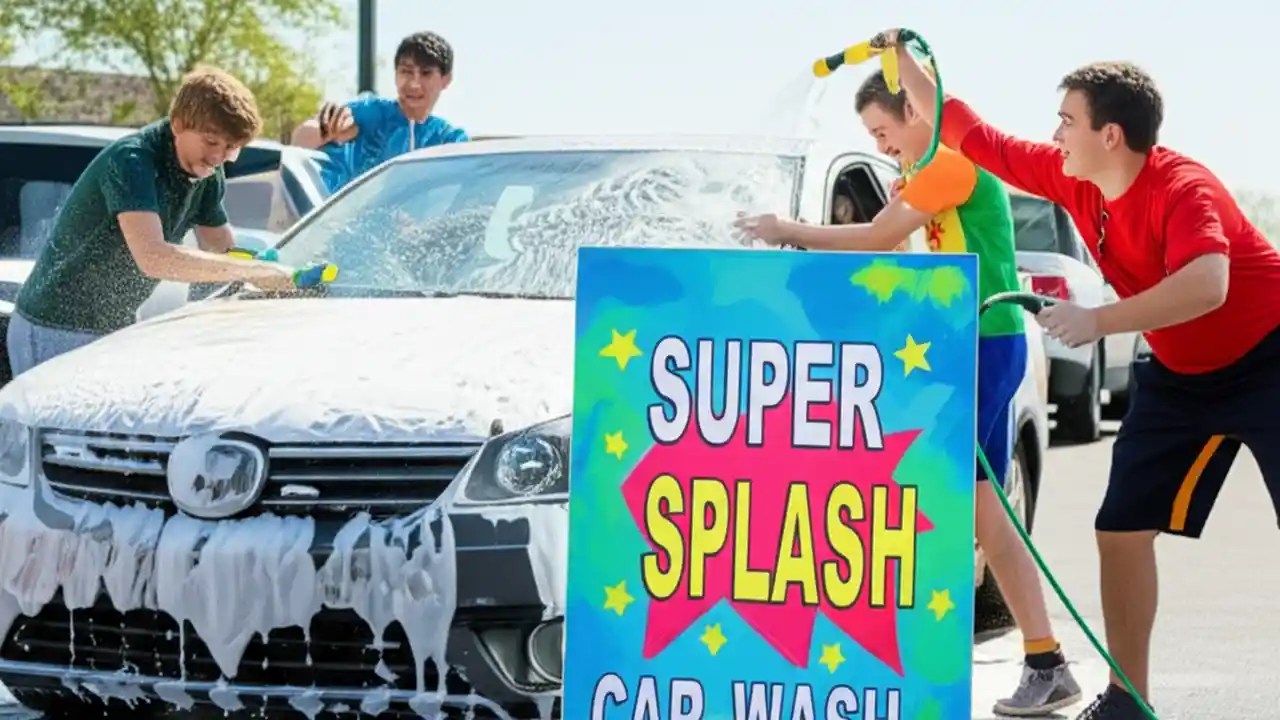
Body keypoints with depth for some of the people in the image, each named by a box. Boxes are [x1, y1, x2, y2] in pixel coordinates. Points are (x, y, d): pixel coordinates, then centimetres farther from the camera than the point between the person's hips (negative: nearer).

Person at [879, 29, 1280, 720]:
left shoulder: (1183, 189, -28)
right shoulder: (1070, 179, -6)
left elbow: (1206, 286, -46)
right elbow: (971, 134, 4)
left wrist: (1099, 320, -48)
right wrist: (902, 61, 2)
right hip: (1182, 375, 8)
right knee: (1123, 528, 4)